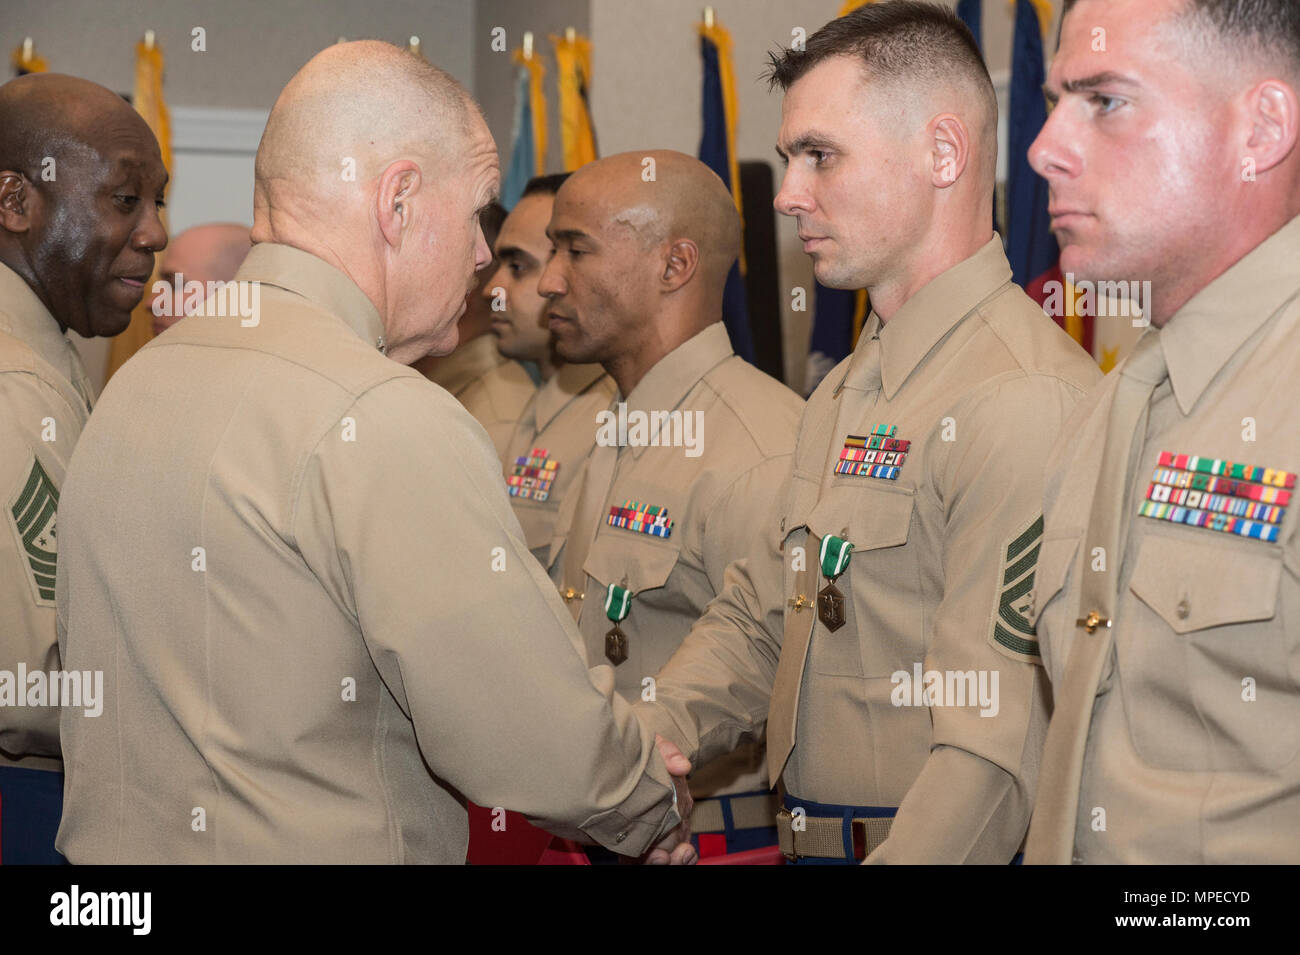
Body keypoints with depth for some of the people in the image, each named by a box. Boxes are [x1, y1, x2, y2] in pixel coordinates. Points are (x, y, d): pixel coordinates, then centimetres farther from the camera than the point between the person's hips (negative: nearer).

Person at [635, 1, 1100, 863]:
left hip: (936, 849, -9)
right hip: (810, 839, 9)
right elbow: (758, 616, 14)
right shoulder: (847, 390, 13)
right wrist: (635, 751, -1)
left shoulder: (1024, 402, -22)